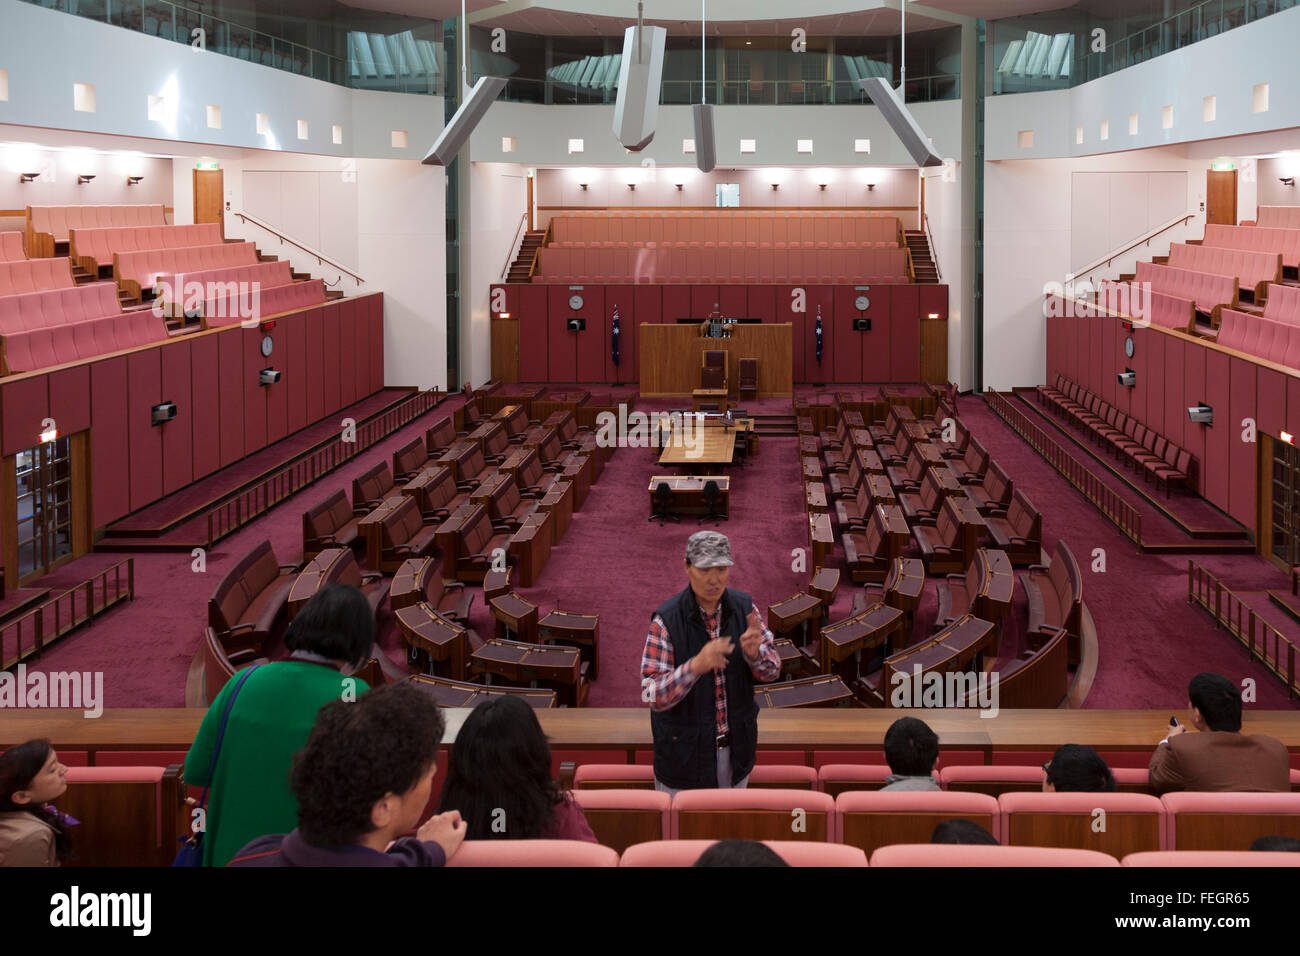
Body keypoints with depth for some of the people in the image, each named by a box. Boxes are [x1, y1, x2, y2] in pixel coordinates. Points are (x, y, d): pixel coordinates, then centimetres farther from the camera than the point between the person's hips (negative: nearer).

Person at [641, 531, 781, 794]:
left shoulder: (744, 606, -8)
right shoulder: (666, 620, -21)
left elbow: (771, 671, -6)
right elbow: (654, 696, -24)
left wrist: (754, 652, -31)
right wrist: (696, 665, -42)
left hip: (736, 746, 4)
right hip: (684, 750, -4)